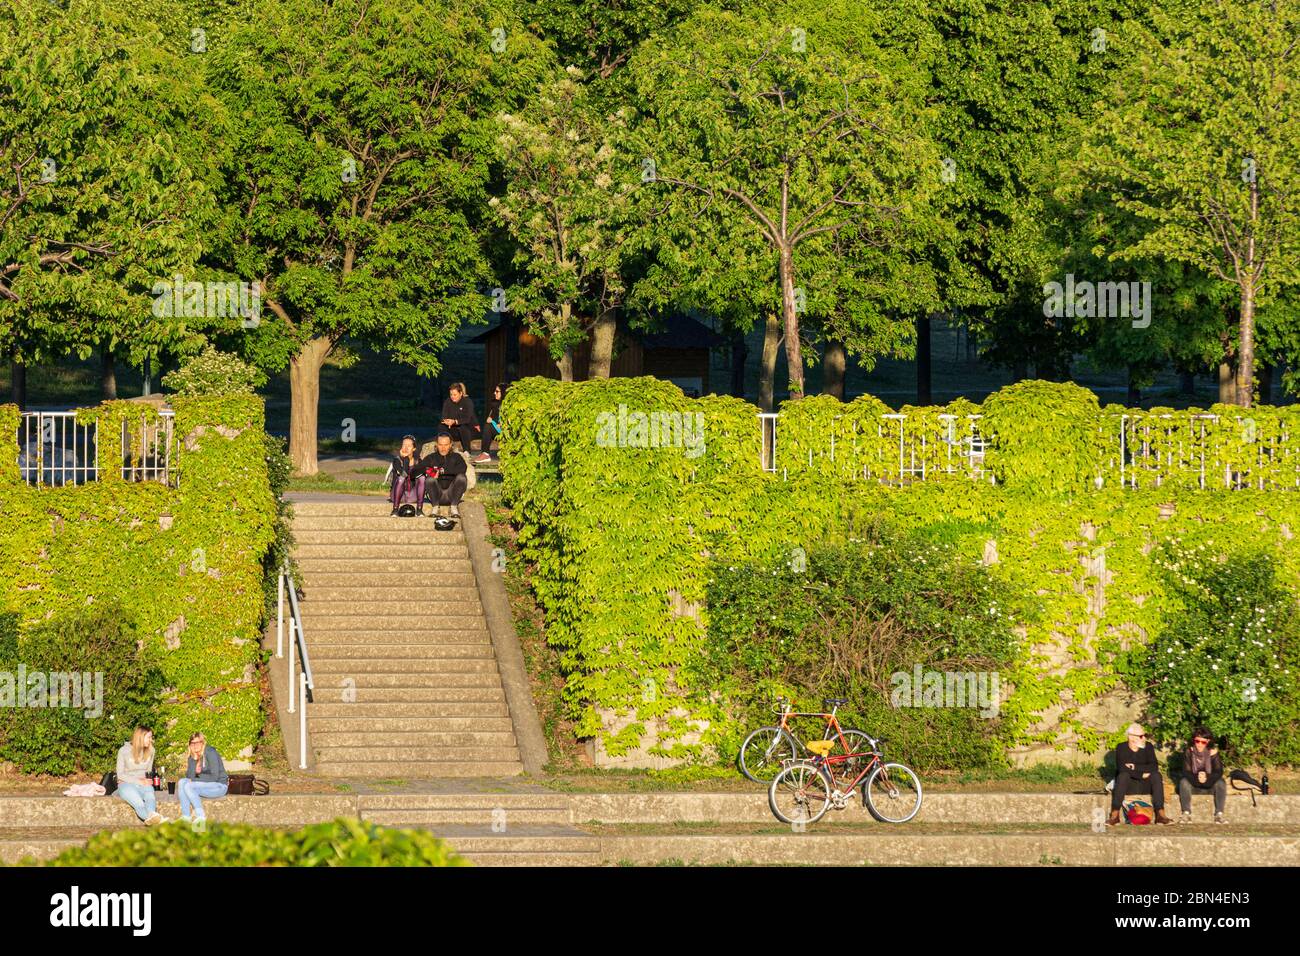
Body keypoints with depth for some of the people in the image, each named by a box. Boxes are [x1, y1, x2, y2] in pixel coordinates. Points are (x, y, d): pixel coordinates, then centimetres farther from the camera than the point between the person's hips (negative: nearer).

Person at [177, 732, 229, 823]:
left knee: (188, 786, -25)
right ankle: (186, 816, -16)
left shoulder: (210, 752, -14)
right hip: (206, 786, 8)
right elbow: (189, 776, 1)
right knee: (181, 782, -10)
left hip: (219, 786, -8)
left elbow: (214, 777, -18)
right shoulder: (192, 757, 9)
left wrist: (195, 780, -15)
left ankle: (200, 816, -23)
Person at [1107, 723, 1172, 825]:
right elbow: (1122, 769, -19)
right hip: (1128, 786, -2)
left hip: (1144, 786, 2)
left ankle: (1160, 814, -34)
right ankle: (1115, 815, -40)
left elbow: (1154, 767, -11)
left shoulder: (1148, 747, 3)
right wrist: (1142, 775, -19)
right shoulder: (1121, 748, -4)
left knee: (1156, 775, -26)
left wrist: (1136, 767, -18)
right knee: (1123, 775, -34)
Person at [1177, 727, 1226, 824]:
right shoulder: (1189, 752, -10)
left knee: (1221, 782, -28)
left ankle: (1219, 815, -32)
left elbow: (1219, 772, -16)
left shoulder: (1213, 752, -11)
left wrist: (1207, 777, -35)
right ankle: (1186, 814, -34)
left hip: (1210, 785, 0)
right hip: (1193, 785, 0)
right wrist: (1196, 778, -37)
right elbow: (1186, 772, -16)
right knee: (1183, 781, -29)